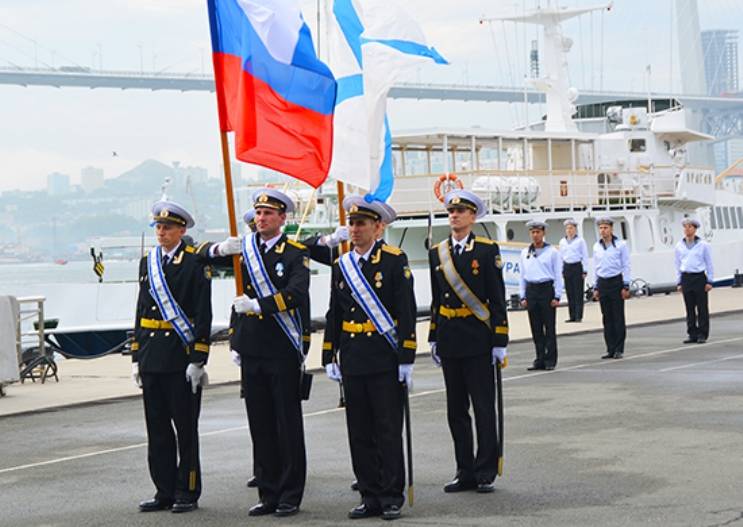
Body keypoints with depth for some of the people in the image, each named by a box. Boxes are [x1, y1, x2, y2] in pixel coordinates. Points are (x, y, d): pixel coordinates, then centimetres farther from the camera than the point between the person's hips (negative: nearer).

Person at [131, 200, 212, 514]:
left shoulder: (196, 263, -6)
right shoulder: (148, 263, 14)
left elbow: (203, 316, -9)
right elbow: (141, 312, 16)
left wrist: (198, 360, -15)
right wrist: (136, 356, 12)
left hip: (182, 358, -6)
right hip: (151, 358, 6)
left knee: (185, 428, 2)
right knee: (157, 428, 9)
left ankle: (187, 493, 9)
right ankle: (165, 492, 16)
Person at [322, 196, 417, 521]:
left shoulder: (395, 261, -4)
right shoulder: (341, 266, 11)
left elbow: (406, 312, -7)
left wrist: (406, 359, -11)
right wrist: (329, 357, 11)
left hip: (384, 360, -5)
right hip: (352, 363, 5)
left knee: (388, 431, -1)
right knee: (359, 433, 7)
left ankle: (392, 497, 6)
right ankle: (370, 496, 15)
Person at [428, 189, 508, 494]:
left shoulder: (487, 250, -3)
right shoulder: (437, 253, 10)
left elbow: (497, 298, -5)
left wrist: (500, 342, -9)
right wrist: (434, 339, 12)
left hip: (478, 340, -4)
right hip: (449, 340, 5)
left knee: (483, 407, -1)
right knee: (456, 410, 8)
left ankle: (486, 473, 6)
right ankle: (465, 472, 15)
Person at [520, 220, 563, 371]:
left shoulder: (552, 252, 0)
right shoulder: (525, 253, 12)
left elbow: (558, 275, -2)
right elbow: (522, 275, 15)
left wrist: (557, 296, -8)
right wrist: (522, 296, 8)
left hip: (547, 289, -4)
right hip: (531, 290, 4)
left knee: (549, 327, -2)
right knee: (536, 328, 6)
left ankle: (550, 360, 2)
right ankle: (540, 359, 11)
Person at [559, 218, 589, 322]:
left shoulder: (580, 241, -1)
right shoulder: (562, 242, 12)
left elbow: (585, 256, -1)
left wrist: (585, 271, -6)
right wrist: (561, 271, 11)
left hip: (577, 267, -5)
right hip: (567, 267, 5)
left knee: (578, 293, -5)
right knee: (569, 293, 5)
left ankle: (578, 316, -3)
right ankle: (572, 316, 10)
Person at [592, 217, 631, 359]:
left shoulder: (620, 245, -3)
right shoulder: (596, 247, 10)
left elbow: (626, 266, -3)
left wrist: (625, 286, -8)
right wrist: (596, 287, 13)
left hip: (616, 282, -4)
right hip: (602, 283, 4)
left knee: (618, 317, -3)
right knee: (607, 318, 5)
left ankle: (619, 349, 1)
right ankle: (610, 349, 10)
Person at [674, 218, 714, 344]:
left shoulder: (703, 245, 0)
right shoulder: (679, 246, 8)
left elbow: (709, 263, 3)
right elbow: (678, 265, 13)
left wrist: (710, 281, -2)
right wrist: (679, 282, 8)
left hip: (699, 277, -3)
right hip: (686, 278, 3)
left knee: (702, 308, -1)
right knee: (689, 308, 4)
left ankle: (702, 334, 3)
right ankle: (692, 334, 10)